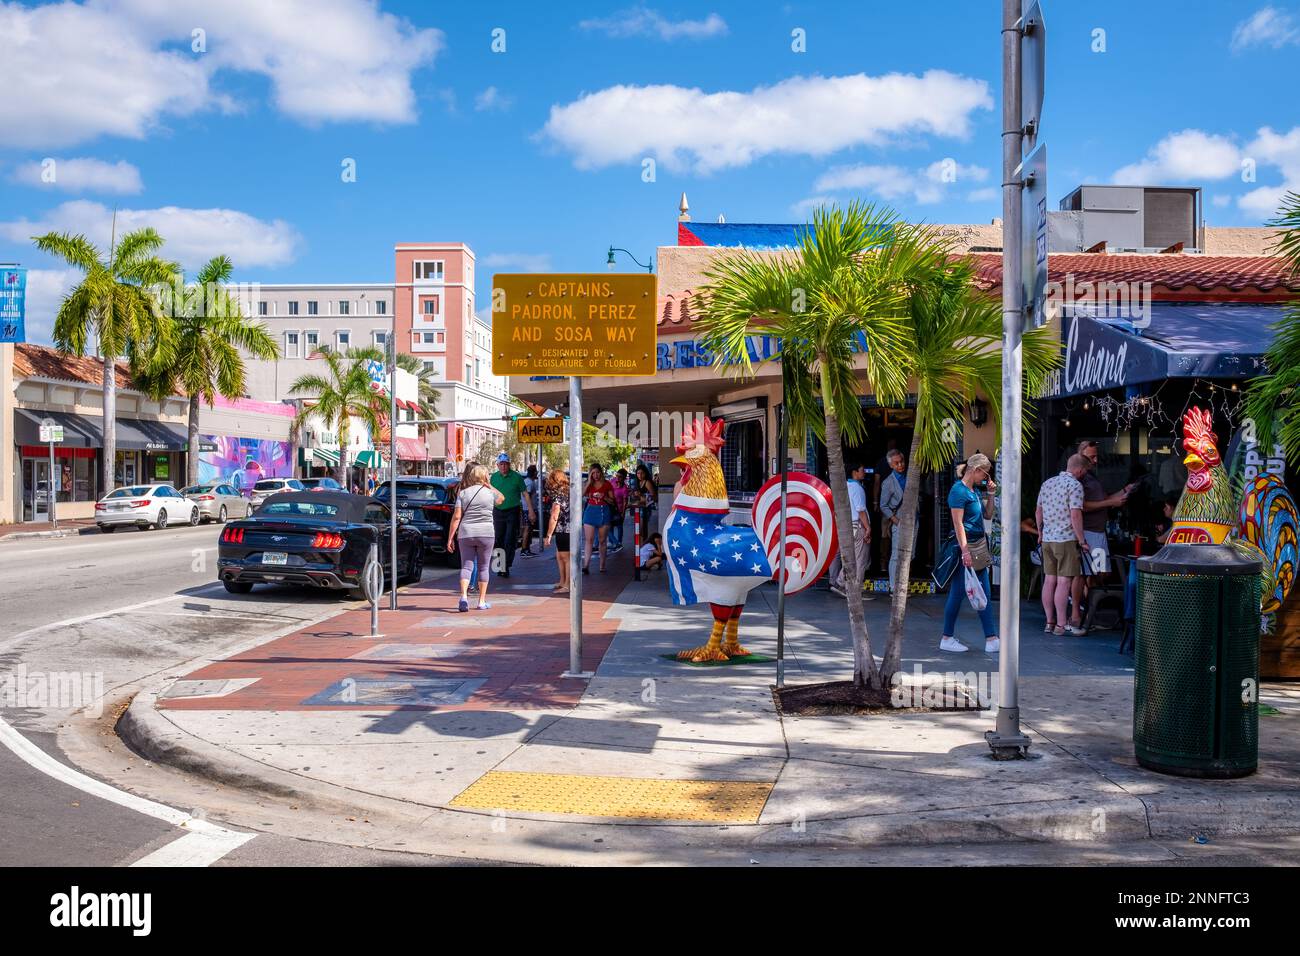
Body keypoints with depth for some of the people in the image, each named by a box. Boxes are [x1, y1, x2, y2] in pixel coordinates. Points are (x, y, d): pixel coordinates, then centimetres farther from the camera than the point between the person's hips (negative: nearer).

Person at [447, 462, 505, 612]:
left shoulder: (462, 493, 1)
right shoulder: (490, 492, 1)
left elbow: (456, 517, -4)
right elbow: (501, 499, 25)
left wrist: (450, 538, -1)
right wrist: (489, 485, 17)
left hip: (465, 534, 1)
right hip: (486, 533, 0)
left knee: (466, 566, 4)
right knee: (483, 567, 10)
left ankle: (463, 596, -16)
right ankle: (482, 601, 12)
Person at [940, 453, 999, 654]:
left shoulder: (976, 490, 13)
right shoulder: (959, 491, -13)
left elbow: (987, 513, 25)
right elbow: (958, 524, -19)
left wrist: (990, 494, 10)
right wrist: (965, 551, -23)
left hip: (979, 546, 9)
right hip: (966, 546, -9)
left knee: (985, 595, 6)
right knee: (958, 593, -1)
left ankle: (991, 639, 7)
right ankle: (947, 639, 9)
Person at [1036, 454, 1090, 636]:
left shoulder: (1047, 483, 12)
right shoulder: (1075, 485, -11)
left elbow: (1038, 512, 18)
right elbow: (1075, 515, -18)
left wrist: (1040, 533, 28)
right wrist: (1082, 540, -13)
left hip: (1047, 539, 7)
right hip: (1066, 539, -7)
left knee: (1049, 580, 10)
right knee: (1064, 582, -5)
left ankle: (1050, 622, 15)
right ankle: (1061, 625, -4)